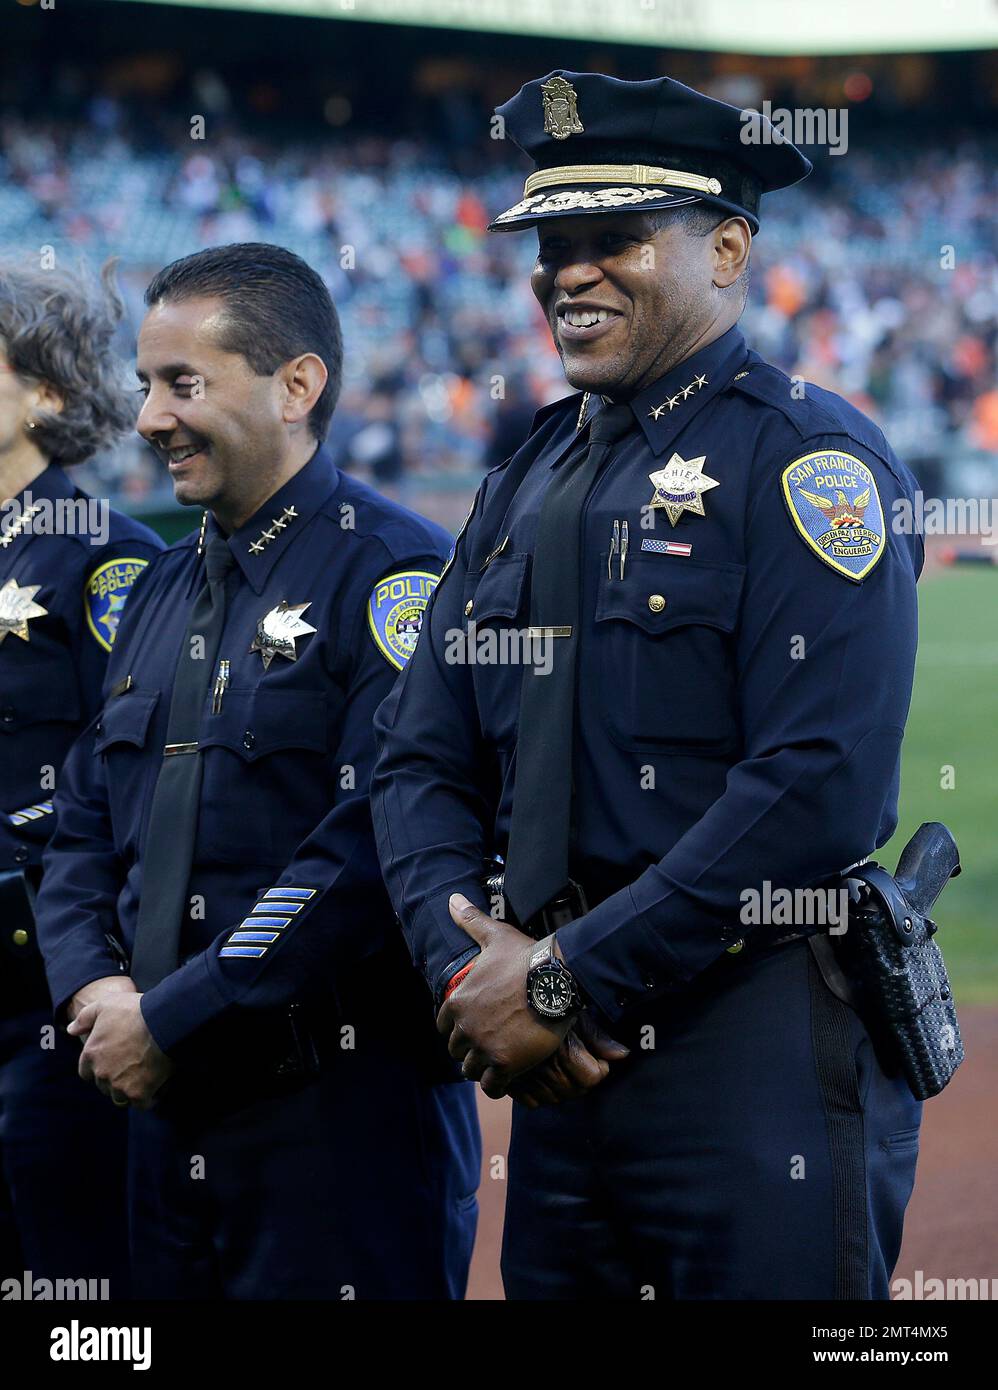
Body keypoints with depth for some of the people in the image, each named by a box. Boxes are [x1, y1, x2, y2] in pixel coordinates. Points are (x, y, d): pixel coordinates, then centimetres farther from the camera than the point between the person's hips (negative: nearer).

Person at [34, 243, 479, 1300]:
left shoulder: (396, 573, -9)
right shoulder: (166, 589, 16)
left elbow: (381, 844, -19)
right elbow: (84, 826, 18)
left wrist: (172, 1017, -17)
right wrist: (90, 986, -3)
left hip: (347, 1109, -7)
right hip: (168, 1107, 7)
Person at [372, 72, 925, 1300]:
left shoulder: (804, 462, -8)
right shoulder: (529, 484, 15)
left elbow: (822, 788, -18)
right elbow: (420, 759, 13)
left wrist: (567, 981, -16)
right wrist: (466, 963, -7)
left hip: (759, 1060, -7)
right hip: (562, 1061, 7)